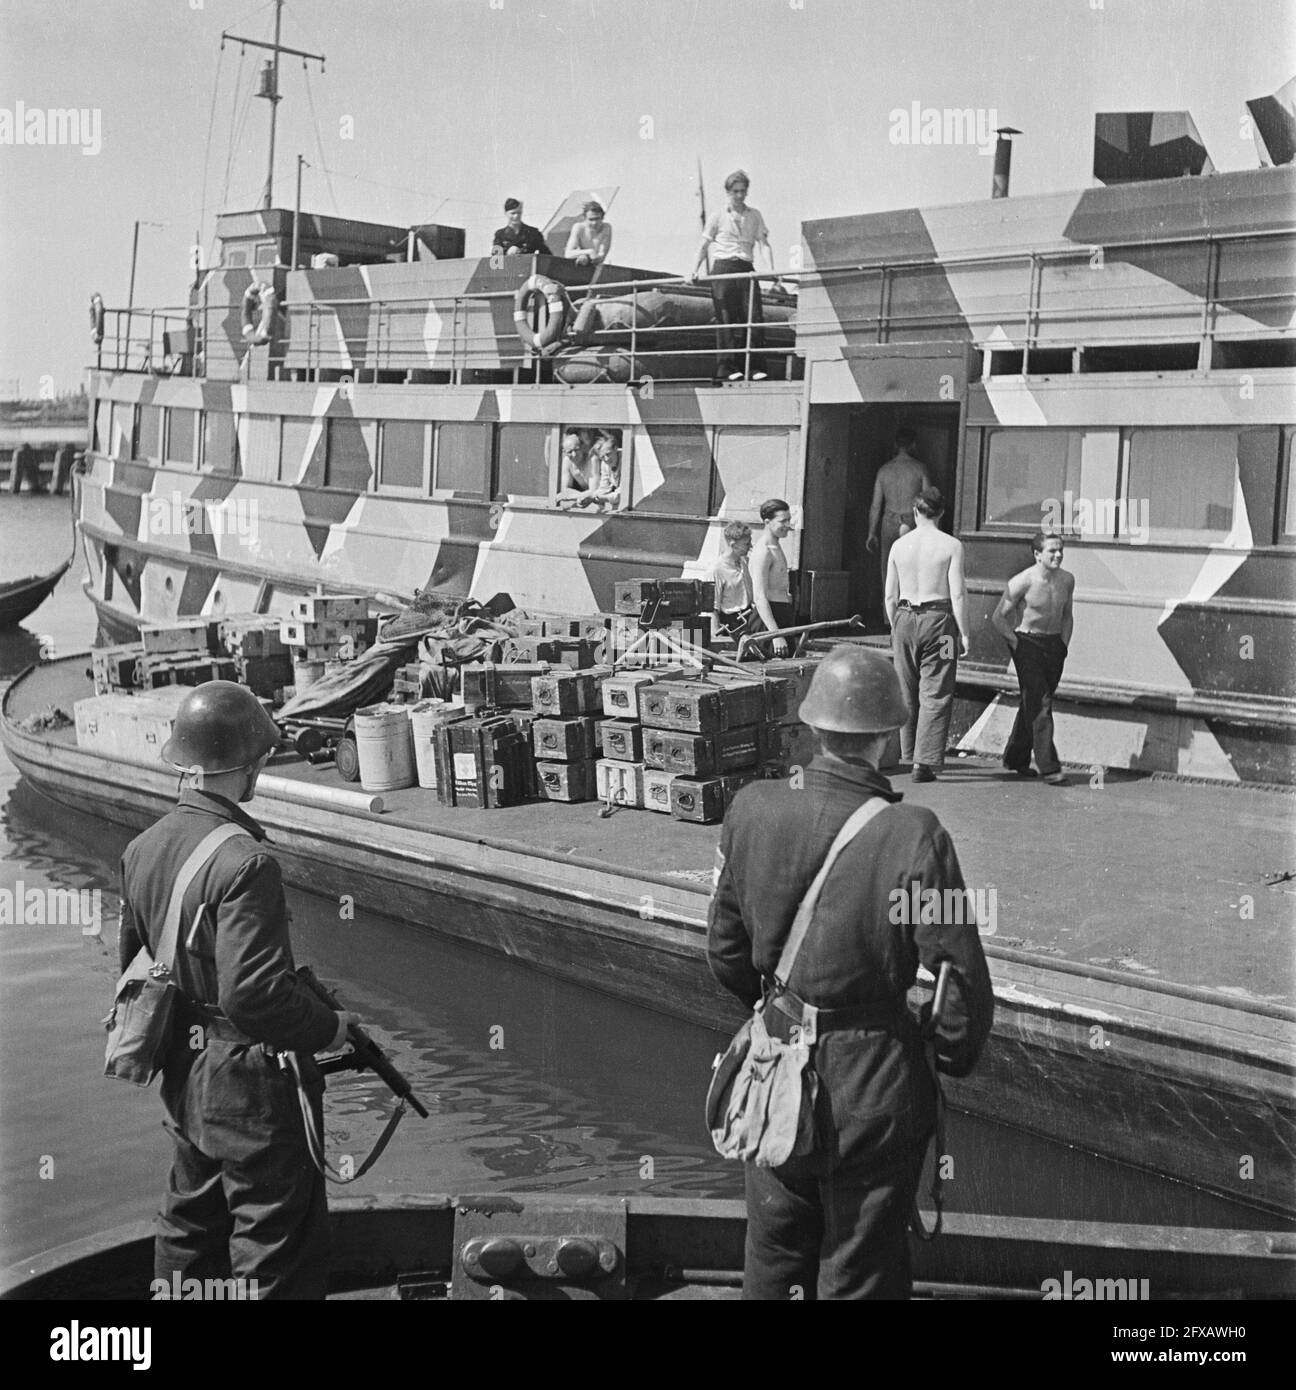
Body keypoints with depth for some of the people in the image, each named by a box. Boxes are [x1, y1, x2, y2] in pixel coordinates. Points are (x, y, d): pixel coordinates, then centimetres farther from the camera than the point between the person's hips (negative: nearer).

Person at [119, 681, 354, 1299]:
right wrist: (328, 1027, -14)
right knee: (276, 1250, 5)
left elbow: (134, 962, 11)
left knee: (189, 1229, 24)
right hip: (253, 1084, -8)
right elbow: (253, 993, -30)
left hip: (184, 1080, 8)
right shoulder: (244, 862, -25)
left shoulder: (143, 848, 1)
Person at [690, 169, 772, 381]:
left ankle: (756, 368, -6)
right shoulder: (718, 216, 6)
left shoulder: (754, 216, 11)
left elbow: (765, 243, 4)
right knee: (727, 320, -4)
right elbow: (704, 245, 8)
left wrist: (772, 269, -10)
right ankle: (729, 367, -1)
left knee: (754, 318, -8)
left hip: (746, 268, 2)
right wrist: (696, 270, -3)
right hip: (723, 268, -2)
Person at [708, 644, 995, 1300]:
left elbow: (724, 949, 2)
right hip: (875, 1085, -3)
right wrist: (953, 1060, 3)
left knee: (774, 1255, 23)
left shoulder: (751, 810, -10)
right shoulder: (913, 837, -22)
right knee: (860, 1271, 15)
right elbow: (962, 981, -17)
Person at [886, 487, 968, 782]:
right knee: (936, 694, 0)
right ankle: (925, 763, -7)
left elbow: (890, 596, 7)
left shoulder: (899, 545, 4)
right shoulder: (951, 545, -6)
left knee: (907, 692, 15)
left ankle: (910, 755, 25)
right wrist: (964, 633, -3)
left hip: (905, 618, 3)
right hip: (938, 619, -3)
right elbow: (957, 594, -9)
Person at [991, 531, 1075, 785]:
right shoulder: (1023, 581, -15)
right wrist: (1016, 644, -10)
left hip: (1054, 644, 6)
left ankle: (1016, 758, 26)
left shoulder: (1067, 579, 3)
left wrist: (1064, 645, 10)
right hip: (1027, 643, -6)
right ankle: (1048, 767, -15)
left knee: (1033, 703, 12)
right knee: (1040, 704, -13)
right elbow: (998, 617, -10)